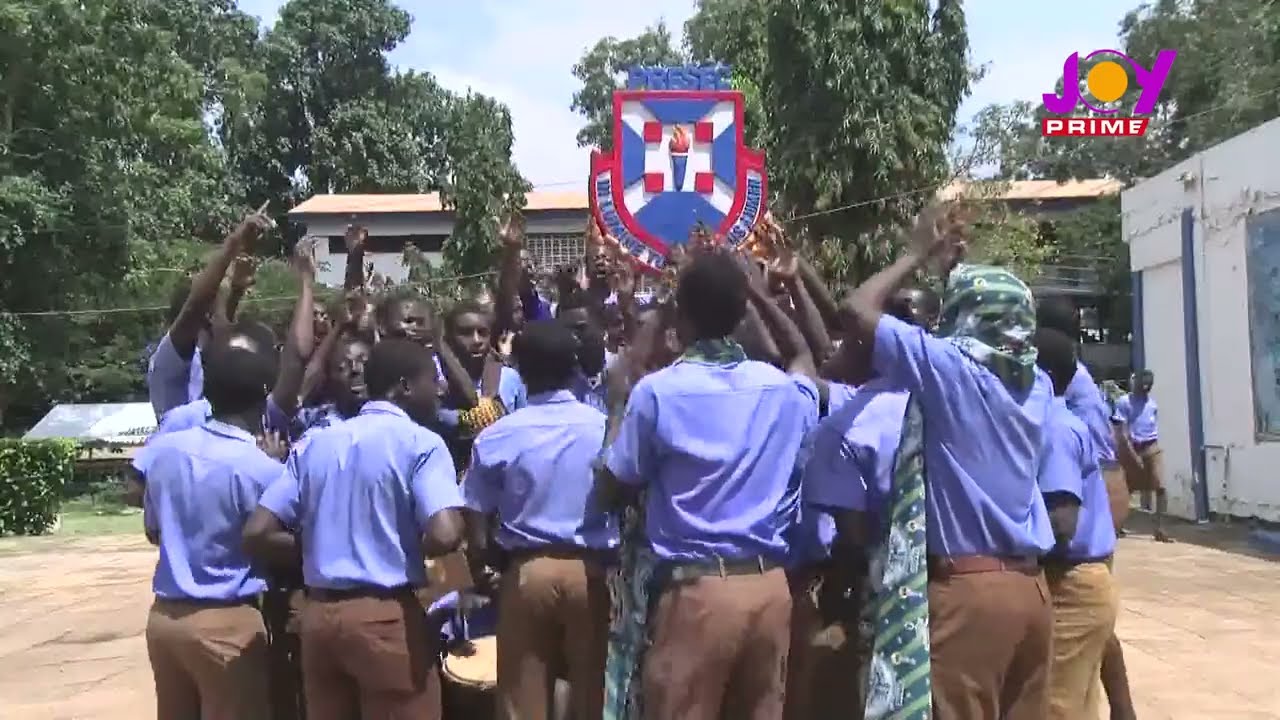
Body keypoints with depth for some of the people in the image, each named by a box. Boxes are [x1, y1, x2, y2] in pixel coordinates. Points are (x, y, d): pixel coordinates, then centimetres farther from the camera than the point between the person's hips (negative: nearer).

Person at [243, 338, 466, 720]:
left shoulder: (314, 442, 9)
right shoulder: (420, 442, -7)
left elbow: (257, 534, 3)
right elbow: (443, 536, -21)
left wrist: (317, 548, 13)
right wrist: (411, 547, 1)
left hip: (318, 613, 6)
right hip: (386, 616, -6)